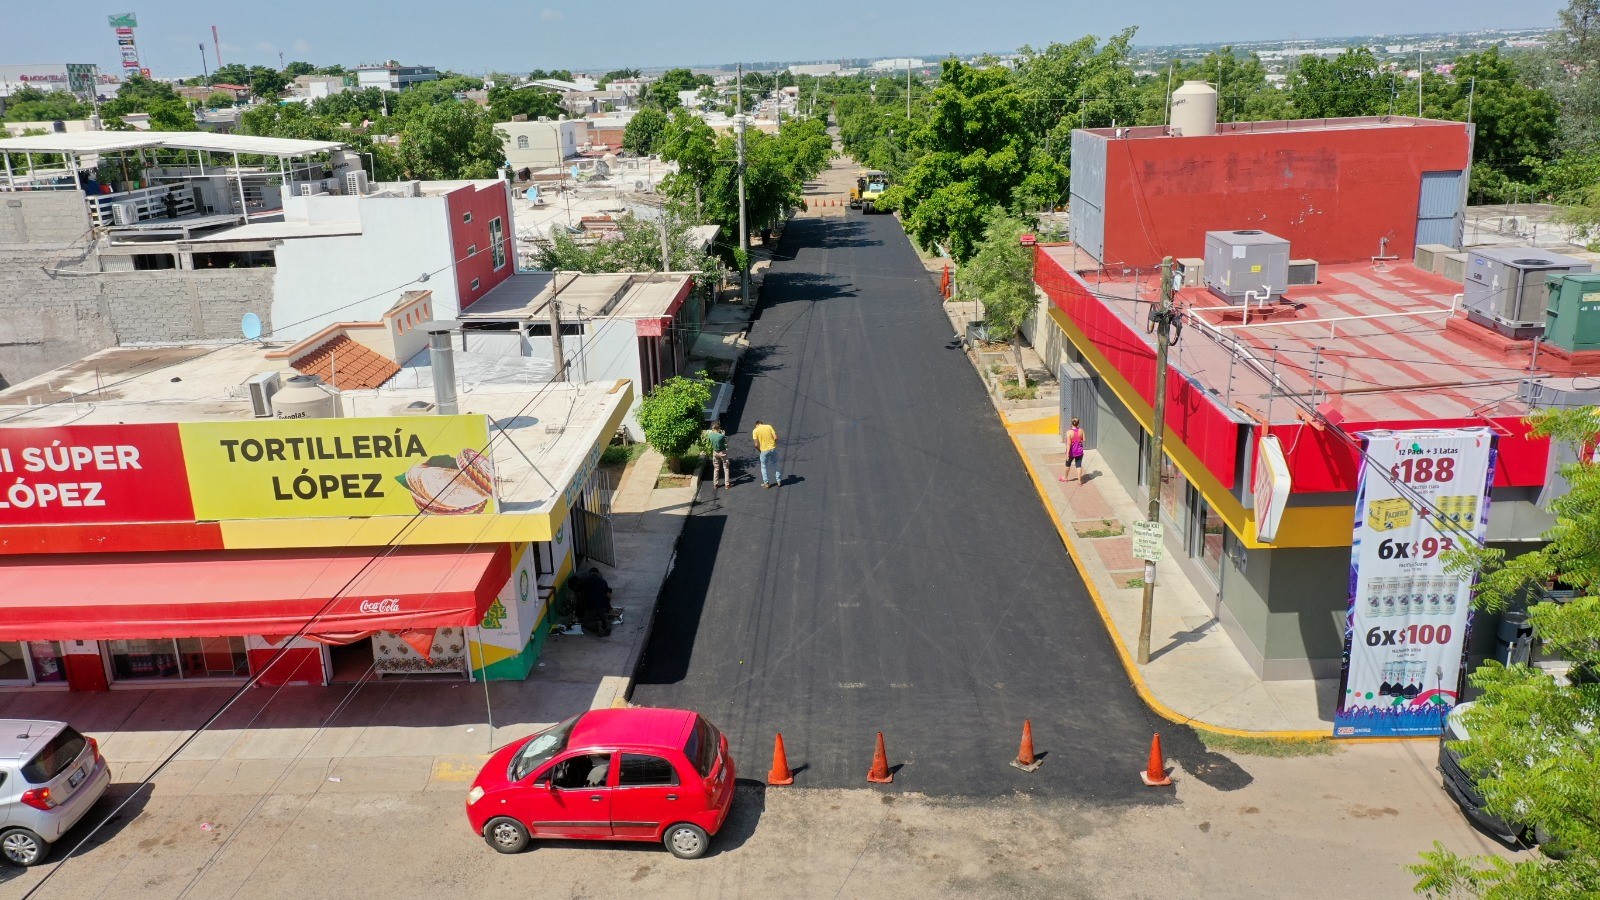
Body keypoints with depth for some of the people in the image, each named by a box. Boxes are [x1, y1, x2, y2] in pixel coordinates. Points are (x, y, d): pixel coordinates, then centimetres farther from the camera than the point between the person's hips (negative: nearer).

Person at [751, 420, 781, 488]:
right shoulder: (769, 426, 2)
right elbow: (775, 438, -4)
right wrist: (773, 444, 12)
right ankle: (779, 481, 26)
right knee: (775, 465, 20)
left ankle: (766, 483, 18)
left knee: (764, 467, 16)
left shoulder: (755, 430, -4)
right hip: (773, 448, 2)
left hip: (764, 451, -2)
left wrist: (760, 450, 10)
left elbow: (756, 444, -8)